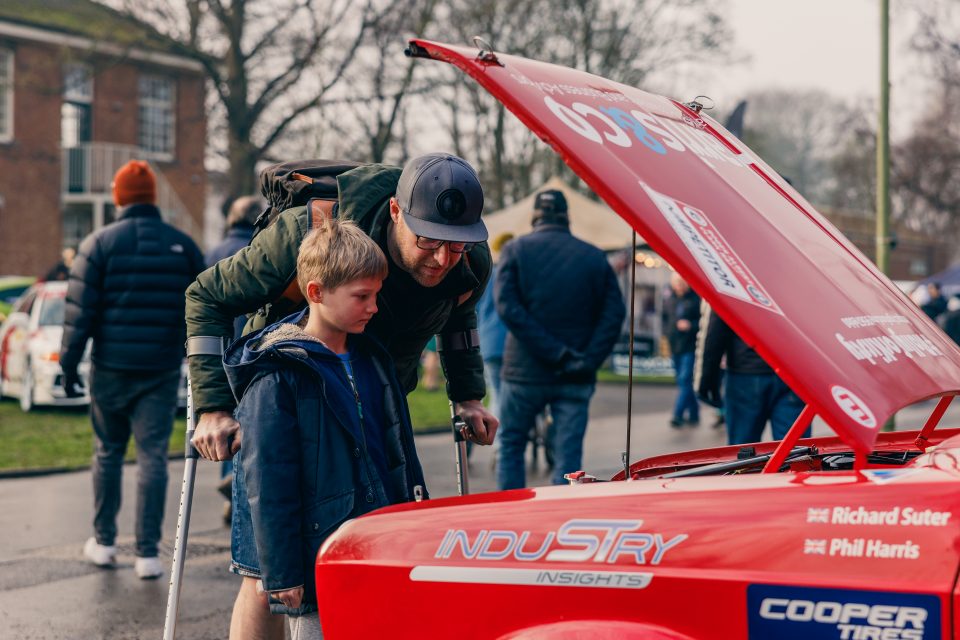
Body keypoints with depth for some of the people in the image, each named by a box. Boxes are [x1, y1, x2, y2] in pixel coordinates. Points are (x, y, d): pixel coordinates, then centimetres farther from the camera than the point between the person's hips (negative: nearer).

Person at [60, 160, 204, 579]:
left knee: (108, 453, 14)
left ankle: (103, 542, 21)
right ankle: (148, 553, -2)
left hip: (111, 370, -1)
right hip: (163, 371, 1)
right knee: (153, 458, 2)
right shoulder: (183, 246, 4)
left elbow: (79, 312, -6)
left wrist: (69, 365, -1)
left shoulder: (99, 243, -3)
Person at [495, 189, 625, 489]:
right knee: (569, 456, 4)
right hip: (576, 380, 1)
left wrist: (555, 353, -14)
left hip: (525, 372, -1)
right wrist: (589, 360, -10)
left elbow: (508, 306, -12)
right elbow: (614, 313, -4)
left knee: (511, 446, 14)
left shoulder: (516, 250, 1)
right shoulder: (594, 256, 6)